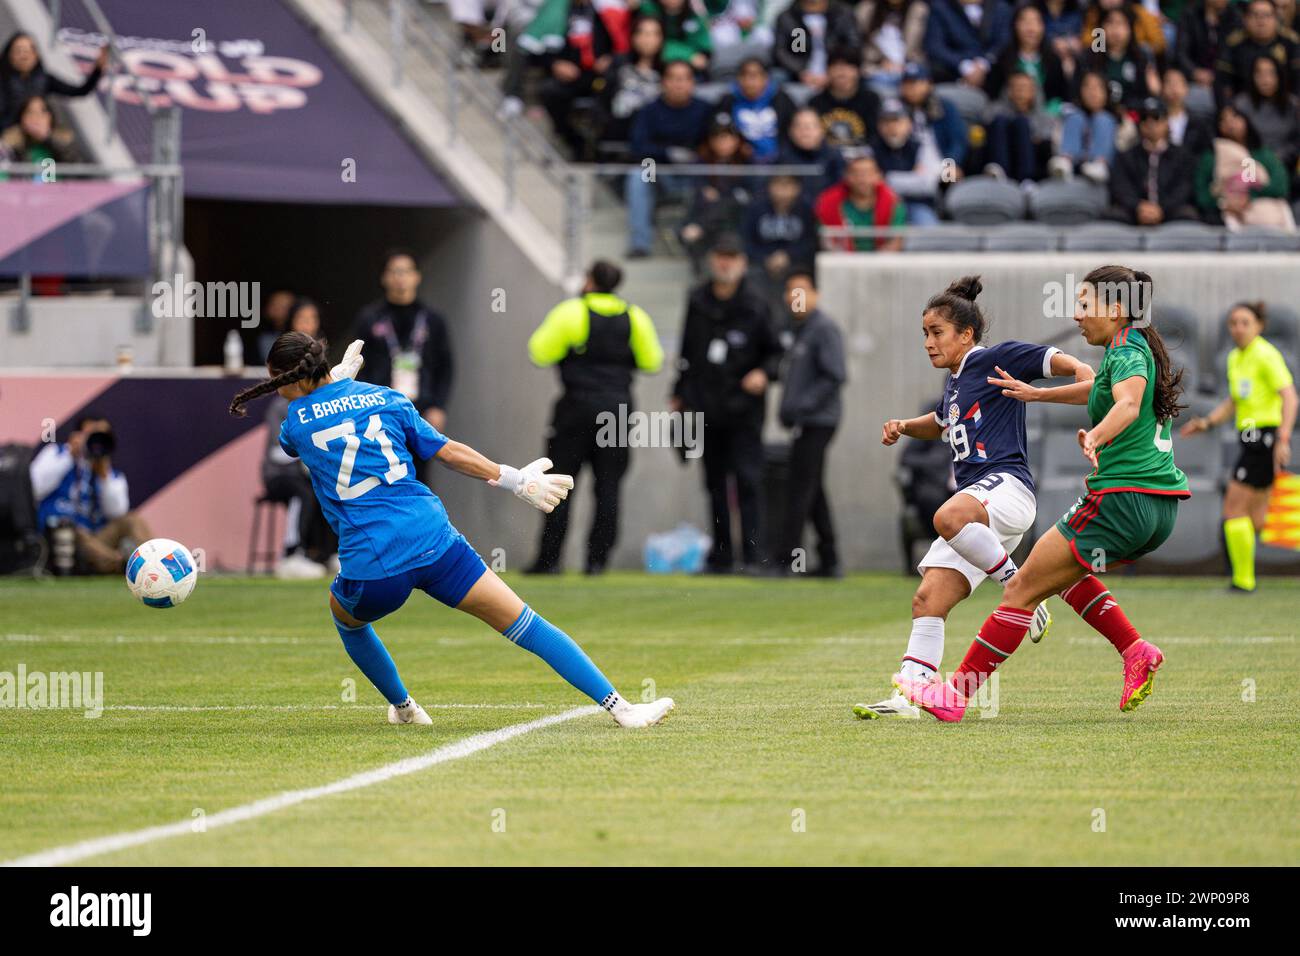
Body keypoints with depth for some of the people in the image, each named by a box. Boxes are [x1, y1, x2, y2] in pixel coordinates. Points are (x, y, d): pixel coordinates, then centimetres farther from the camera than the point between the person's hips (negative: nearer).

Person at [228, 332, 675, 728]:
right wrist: (515, 480, 19)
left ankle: (402, 705, 42)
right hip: (433, 543, 1)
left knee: (345, 616, 35)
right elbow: (451, 453, 10)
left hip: (370, 569, -1)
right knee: (526, 625, 3)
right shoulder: (385, 398, 11)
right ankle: (617, 705, -4)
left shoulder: (297, 423, 8)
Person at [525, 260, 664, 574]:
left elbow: (540, 354, -7)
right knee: (608, 486, 5)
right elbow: (651, 362, 10)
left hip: (578, 407, -3)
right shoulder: (634, 317, 5)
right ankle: (597, 558, 0)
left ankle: (549, 558, -1)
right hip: (619, 405, 3)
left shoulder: (570, 313, -6)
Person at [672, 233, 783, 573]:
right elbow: (687, 351, 18)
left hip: (743, 408, -4)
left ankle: (752, 554, -12)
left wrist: (764, 373, -14)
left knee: (747, 480, -11)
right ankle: (721, 554, 14)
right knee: (715, 484, 8)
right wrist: (679, 394, 18)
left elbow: (775, 351, 5)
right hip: (706, 409, 4)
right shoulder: (697, 302, 9)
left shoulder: (754, 307, -3)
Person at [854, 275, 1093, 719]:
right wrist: (904, 427, 29)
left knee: (949, 518, -40)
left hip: (1006, 484, -9)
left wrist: (1038, 394, -18)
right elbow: (940, 424, 49)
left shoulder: (998, 359, 0)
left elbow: (1081, 371, -5)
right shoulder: (953, 384, 25)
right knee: (928, 600, -4)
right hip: (975, 505, 9)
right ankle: (908, 695, -7)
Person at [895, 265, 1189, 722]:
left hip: (1122, 501, -9)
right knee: (1063, 573, 27)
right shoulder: (1140, 350, 16)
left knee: (1023, 588, -2)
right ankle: (1136, 652, 10)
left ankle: (956, 694, 0)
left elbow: (1128, 403, -35)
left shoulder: (1126, 353, -13)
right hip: (1162, 508, 9)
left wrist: (1095, 439, -53)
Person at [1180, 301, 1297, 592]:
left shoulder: (1266, 355, -12)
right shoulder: (1235, 358, 15)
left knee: (1234, 508, -7)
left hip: (1265, 438, -9)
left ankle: (1244, 579, -1)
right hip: (1251, 438, 9)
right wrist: (1207, 423, 10)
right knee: (1255, 519, 9)